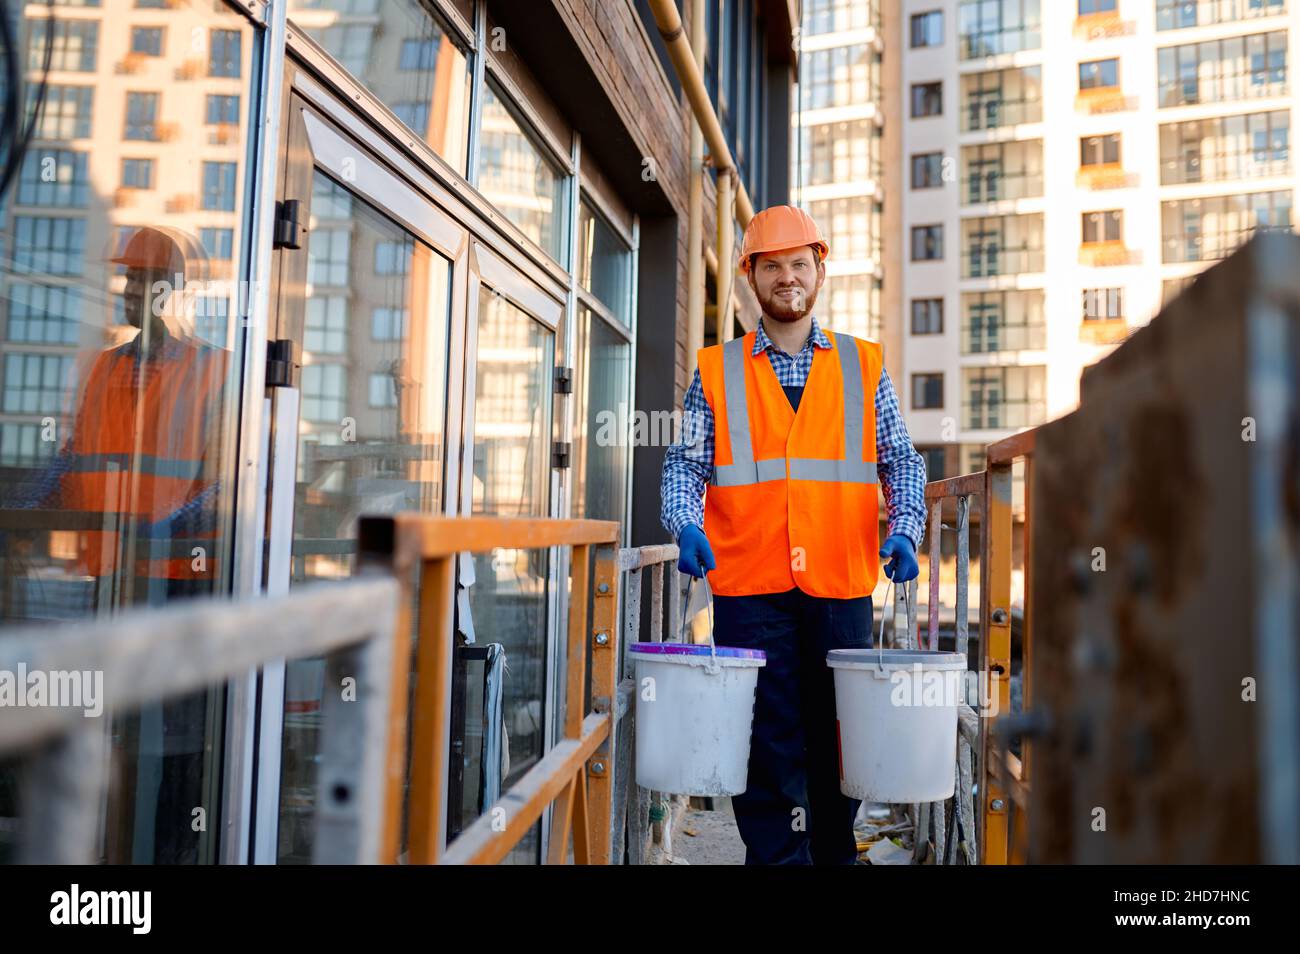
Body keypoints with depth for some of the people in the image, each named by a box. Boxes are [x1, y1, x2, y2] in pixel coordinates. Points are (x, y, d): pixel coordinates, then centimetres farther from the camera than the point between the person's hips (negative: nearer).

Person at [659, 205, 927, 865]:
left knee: (838, 741, 9)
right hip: (750, 587, -1)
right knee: (767, 745, 0)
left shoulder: (863, 366, 13)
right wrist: (687, 526, -14)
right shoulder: (716, 371, 10)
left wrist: (904, 528, -6)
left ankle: (834, 853, 28)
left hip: (841, 586, 1)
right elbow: (685, 464, 6)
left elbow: (900, 461, 11)